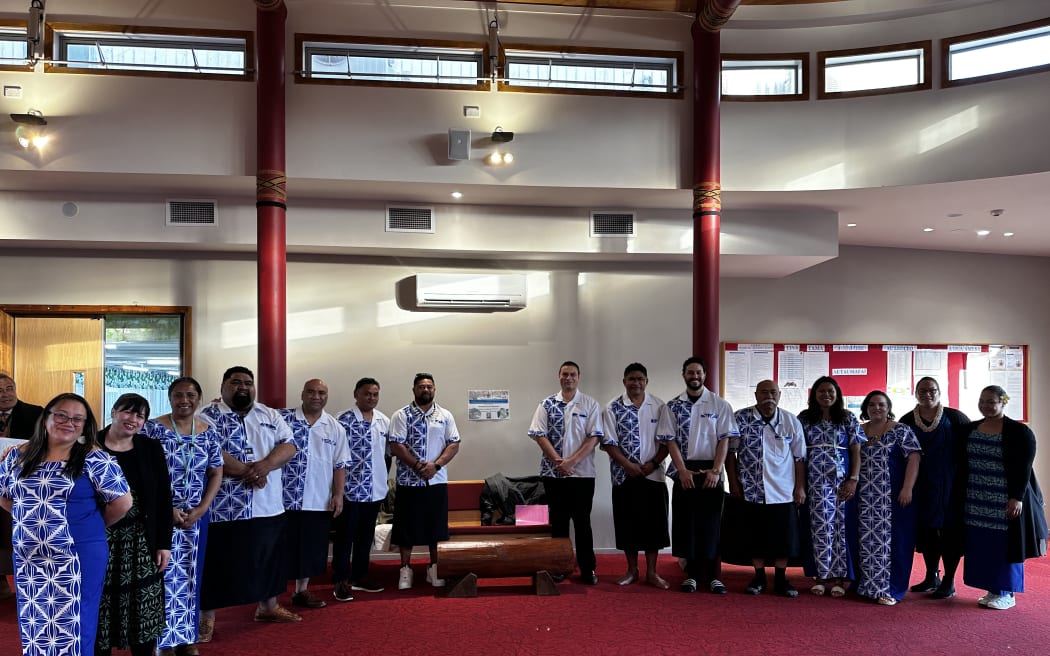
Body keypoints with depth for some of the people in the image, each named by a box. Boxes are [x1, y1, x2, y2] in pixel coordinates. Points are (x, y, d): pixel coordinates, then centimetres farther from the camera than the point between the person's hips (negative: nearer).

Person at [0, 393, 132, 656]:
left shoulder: (93, 458, -9)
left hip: (78, 558, -4)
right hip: (28, 558, 5)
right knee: (33, 627, 14)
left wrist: (91, 525, 2)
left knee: (75, 628, 4)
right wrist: (32, 519, 10)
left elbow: (122, 501, -9)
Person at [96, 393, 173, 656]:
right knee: (100, 608, 6)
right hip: (99, 540, -1)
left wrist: (164, 543, 0)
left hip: (142, 541, 2)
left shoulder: (151, 448, 3)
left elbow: (164, 497, 4)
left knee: (143, 609, 6)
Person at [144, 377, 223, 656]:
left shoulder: (208, 432, 4)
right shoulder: (153, 428, -6)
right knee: (164, 575, 0)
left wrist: (201, 509, -6)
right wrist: (168, 509, -13)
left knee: (191, 575, 10)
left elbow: (216, 473, 6)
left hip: (196, 516, 3)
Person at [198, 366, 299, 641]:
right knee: (218, 562, 4)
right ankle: (207, 619, 18)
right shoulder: (208, 417, -4)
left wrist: (265, 465, -19)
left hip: (268, 506, 5)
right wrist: (248, 472, -22)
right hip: (224, 508, -5)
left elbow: (288, 446, 0)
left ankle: (268, 606, 35)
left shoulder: (270, 415, 10)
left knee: (268, 559, 17)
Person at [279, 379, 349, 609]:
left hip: (319, 501, 3)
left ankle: (302, 590, 27)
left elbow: (339, 465, 6)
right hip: (284, 497, -3)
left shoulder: (335, 428, 5)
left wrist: (338, 494, 0)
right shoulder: (283, 418, -2)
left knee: (311, 547, 12)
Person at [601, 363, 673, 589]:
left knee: (653, 522, 4)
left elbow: (666, 440, 0)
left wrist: (653, 463, -12)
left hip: (653, 475, 1)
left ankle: (651, 572, 16)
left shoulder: (659, 407, 1)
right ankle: (632, 570, 21)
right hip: (624, 475, -1)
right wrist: (628, 465, -14)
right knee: (627, 523, 7)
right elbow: (609, 442, -5)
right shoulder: (613, 407, -2)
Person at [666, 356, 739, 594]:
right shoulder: (673, 406, 3)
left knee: (710, 522, 2)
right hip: (684, 471, 1)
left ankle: (713, 575, 10)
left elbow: (724, 439, -2)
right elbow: (670, 440, -1)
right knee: (686, 522, 4)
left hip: (710, 470, -1)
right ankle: (692, 573, 14)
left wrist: (715, 470, -11)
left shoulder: (720, 404, 1)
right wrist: (682, 470, -10)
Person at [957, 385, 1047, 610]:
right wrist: (962, 495, 8)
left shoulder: (1019, 432, -7)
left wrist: (1017, 498, -16)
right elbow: (962, 465, 11)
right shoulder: (969, 430, 8)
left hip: (1005, 503, -5)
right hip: (977, 503, 5)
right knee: (982, 547, 8)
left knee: (1004, 546, 2)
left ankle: (1007, 593, 14)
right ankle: (992, 590, 20)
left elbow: (1024, 469, -11)